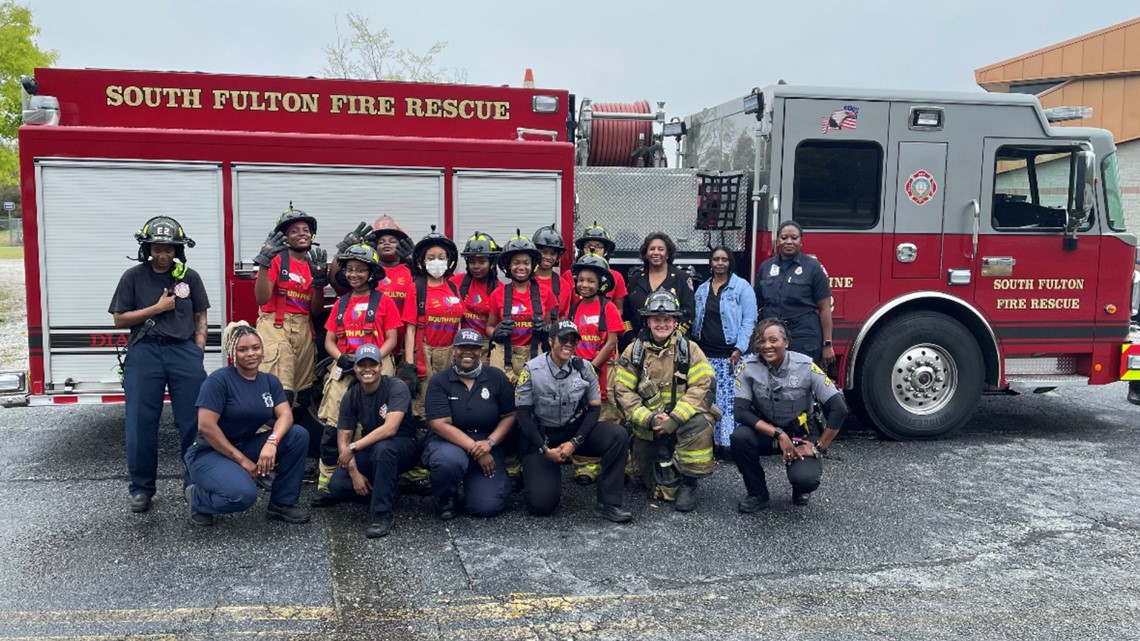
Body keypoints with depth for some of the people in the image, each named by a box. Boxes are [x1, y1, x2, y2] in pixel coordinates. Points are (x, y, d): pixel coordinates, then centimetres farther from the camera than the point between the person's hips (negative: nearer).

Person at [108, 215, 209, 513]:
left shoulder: (190, 277, 9)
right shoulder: (133, 277, 6)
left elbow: (200, 317, 12)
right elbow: (120, 319, 3)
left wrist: (197, 352, 2)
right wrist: (157, 308, -7)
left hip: (184, 350, 1)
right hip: (144, 352, 0)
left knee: (193, 420, -2)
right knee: (141, 422, -1)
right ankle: (141, 487, 11)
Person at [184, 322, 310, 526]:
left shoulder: (270, 381, 4)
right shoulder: (219, 379, -15)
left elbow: (285, 415, -8)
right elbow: (205, 426, -21)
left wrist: (272, 442, -29)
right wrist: (241, 460, -20)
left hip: (246, 447, 6)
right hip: (209, 453, -6)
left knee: (298, 435, -13)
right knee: (243, 494, -33)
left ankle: (282, 503, 0)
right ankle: (197, 497, 1)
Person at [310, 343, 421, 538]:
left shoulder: (396, 387, -19)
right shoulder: (351, 397, -3)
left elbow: (390, 428, -30)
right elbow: (343, 437, -5)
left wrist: (353, 447, -28)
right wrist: (354, 472, -19)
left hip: (403, 448, -5)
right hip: (371, 450, 5)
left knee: (382, 448, -39)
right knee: (338, 484, -19)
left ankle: (383, 514, -26)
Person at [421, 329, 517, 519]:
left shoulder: (497, 378, 1)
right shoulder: (439, 381, -6)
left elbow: (509, 416, 3)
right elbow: (440, 424, -14)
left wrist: (489, 443, -14)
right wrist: (474, 448, -20)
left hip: (486, 447, 2)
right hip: (449, 442, -1)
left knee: (487, 506, -17)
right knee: (450, 460, -39)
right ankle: (445, 498, -4)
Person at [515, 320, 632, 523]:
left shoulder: (584, 367, -5)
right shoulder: (532, 370, -12)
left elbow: (594, 408, -2)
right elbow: (523, 414, -9)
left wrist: (574, 442, -15)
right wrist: (545, 449, -16)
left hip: (576, 430, 3)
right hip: (541, 435, -3)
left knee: (617, 435, -25)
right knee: (541, 504, -17)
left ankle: (608, 504, -17)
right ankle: (534, 472, 20)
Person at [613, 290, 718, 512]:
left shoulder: (689, 349, -5)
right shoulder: (634, 351, -1)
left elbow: (704, 387, -15)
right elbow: (622, 390, -7)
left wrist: (675, 419, -26)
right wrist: (649, 418, -21)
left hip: (683, 419, -2)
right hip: (648, 424, 2)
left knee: (699, 425, -35)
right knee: (646, 477, 4)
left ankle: (689, 483, -17)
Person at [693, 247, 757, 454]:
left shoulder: (742, 287, 0)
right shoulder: (702, 289, 16)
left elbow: (749, 320, -6)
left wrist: (740, 348, -14)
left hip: (731, 354, -5)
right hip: (706, 355, 5)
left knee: (730, 399, -11)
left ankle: (732, 441, -7)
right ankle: (712, 442, 11)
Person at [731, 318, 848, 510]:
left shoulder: (805, 366, -18)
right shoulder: (748, 366, -15)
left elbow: (839, 409, -17)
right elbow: (741, 412, -20)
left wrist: (819, 447, -15)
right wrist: (778, 434, -28)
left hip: (801, 435, -2)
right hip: (765, 433, 2)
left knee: (805, 478, -30)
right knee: (740, 436, -31)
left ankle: (801, 487, 11)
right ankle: (757, 493, -5)